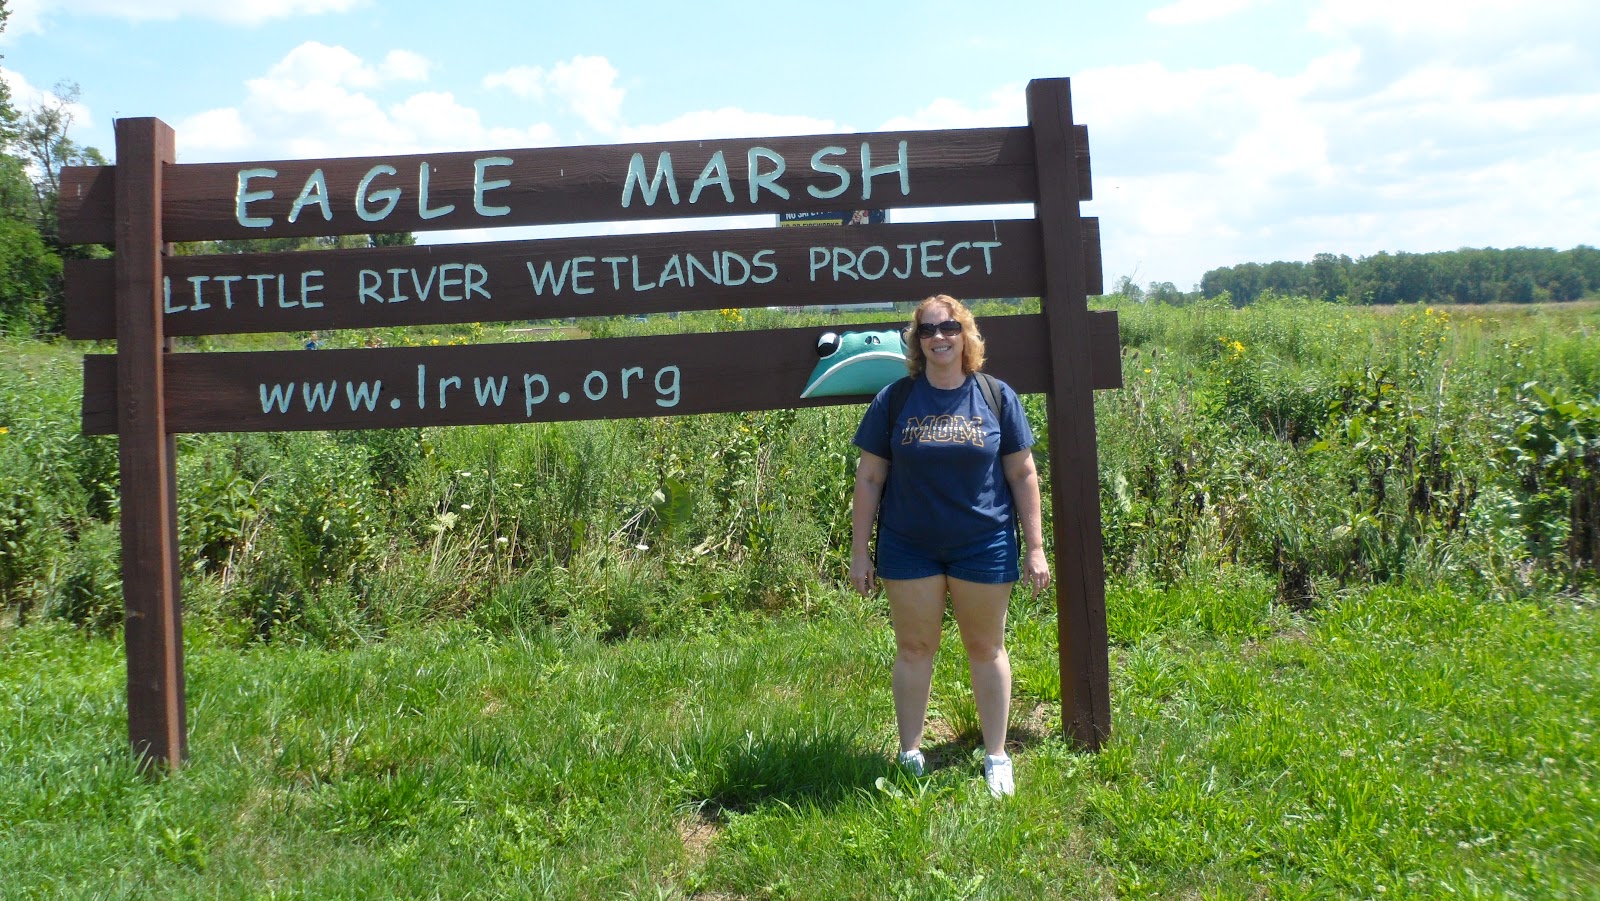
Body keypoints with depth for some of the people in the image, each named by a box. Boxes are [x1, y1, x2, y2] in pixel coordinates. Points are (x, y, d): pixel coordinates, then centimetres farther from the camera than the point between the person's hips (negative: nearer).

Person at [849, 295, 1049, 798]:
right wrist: (859, 551, 0)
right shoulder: (894, 400, -1)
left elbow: (1022, 474, 2)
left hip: (984, 545, 0)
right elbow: (869, 478, 2)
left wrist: (1035, 547, -1)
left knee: (986, 649, 9)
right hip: (909, 548, 0)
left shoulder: (997, 397, 0)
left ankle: (996, 756, 22)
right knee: (914, 648, 8)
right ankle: (910, 755, 22)